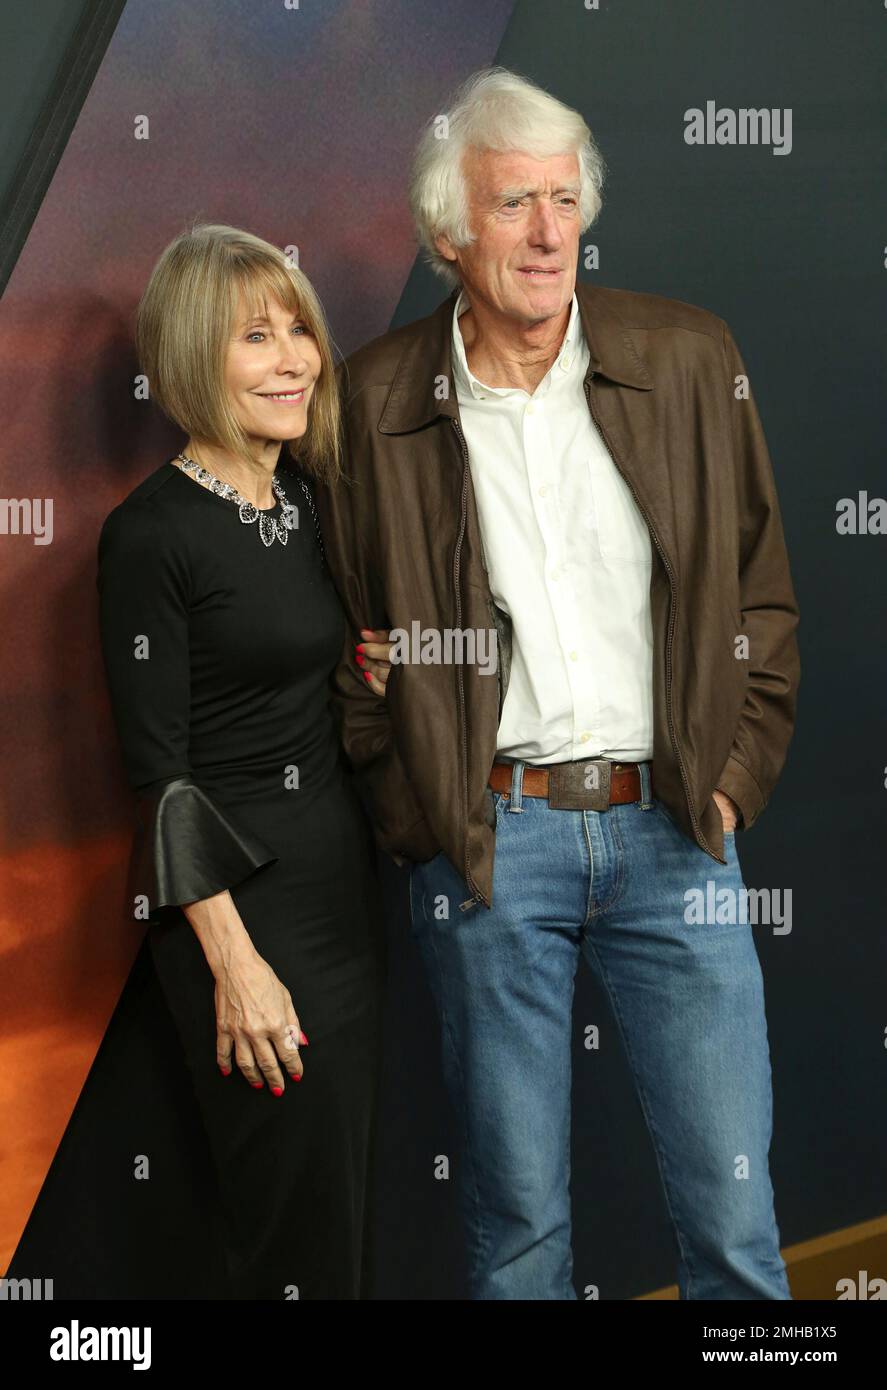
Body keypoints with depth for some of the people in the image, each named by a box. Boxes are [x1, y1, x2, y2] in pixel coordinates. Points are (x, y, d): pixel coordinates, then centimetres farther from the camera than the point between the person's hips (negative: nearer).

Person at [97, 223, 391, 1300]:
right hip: (233, 893, -7)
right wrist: (233, 960, -18)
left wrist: (379, 674, 1)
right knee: (299, 1213, 1)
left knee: (347, 1175, 16)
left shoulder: (311, 501, 9)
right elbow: (160, 768, -15)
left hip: (340, 872, 8)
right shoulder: (153, 532, -14)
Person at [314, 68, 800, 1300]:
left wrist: (736, 774, 1)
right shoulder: (377, 400, 1)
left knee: (733, 1213, 5)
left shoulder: (689, 358, 4)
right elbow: (351, 641, 7)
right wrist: (415, 817, -3)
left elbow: (761, 589, 9)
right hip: (486, 839, -1)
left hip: (670, 826, 1)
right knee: (517, 1215, 10)